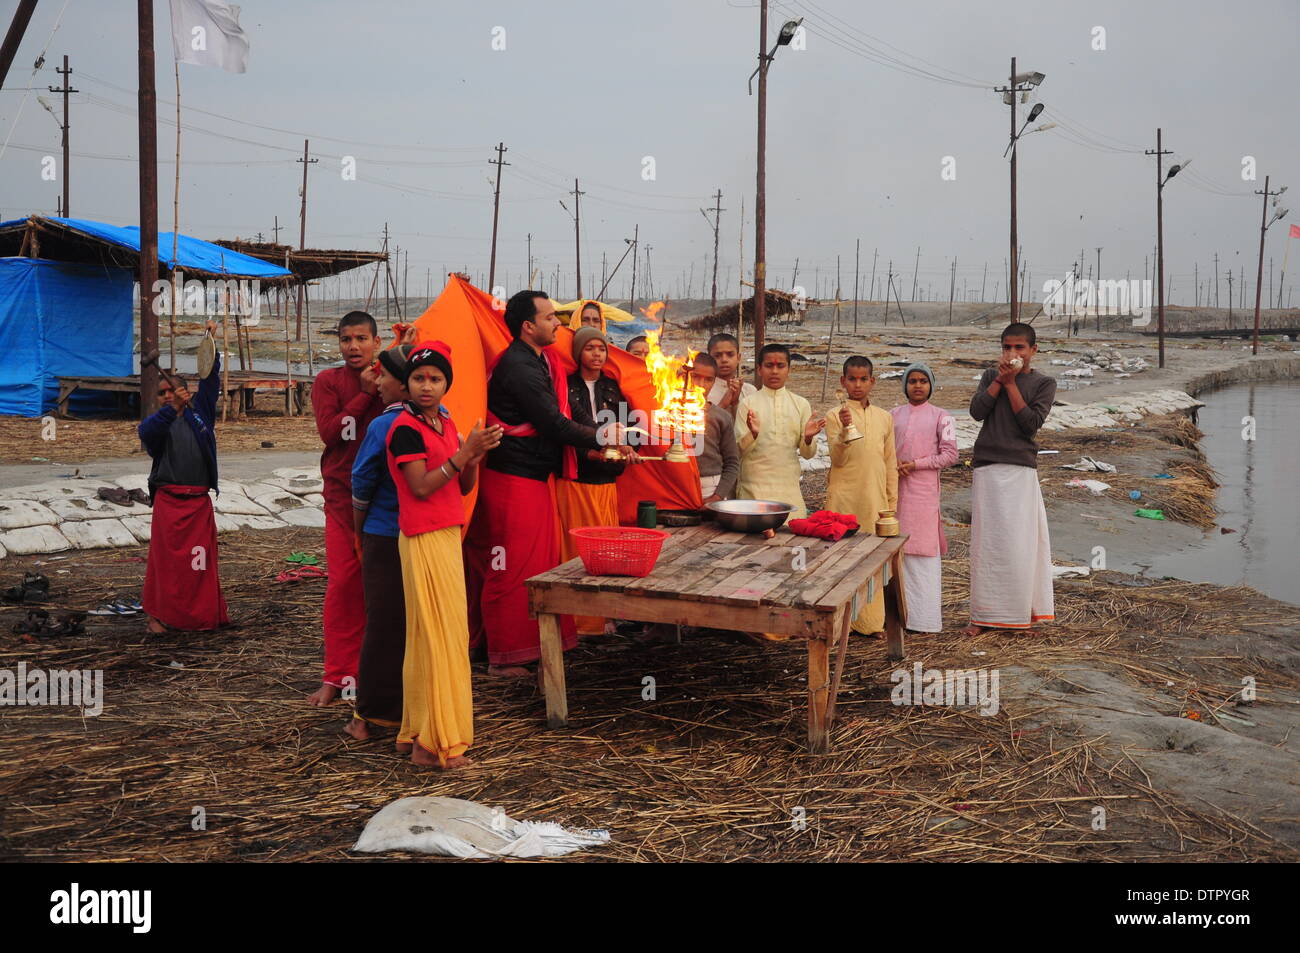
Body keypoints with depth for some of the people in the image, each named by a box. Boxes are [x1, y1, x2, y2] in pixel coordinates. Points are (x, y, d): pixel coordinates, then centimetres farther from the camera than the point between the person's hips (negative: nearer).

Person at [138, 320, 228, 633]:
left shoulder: (199, 412, 12)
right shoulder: (157, 422, 6)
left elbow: (210, 379, 7)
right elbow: (146, 431, -17)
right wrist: (172, 408, -29)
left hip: (199, 501, 2)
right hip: (169, 500, -2)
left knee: (201, 560, 4)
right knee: (166, 559, -1)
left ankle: (203, 614, 13)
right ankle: (159, 614, 8)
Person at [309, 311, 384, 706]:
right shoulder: (328, 381, 4)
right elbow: (329, 431, -10)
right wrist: (366, 393, -12)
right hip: (343, 496, 0)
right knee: (342, 583, 1)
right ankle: (337, 675, 9)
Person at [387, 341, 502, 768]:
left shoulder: (447, 424, 13)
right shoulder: (405, 428, -11)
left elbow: (464, 487, 13)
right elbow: (421, 487, -18)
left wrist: (474, 454, -5)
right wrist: (465, 452, -20)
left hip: (447, 536, 9)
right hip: (423, 539, -9)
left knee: (446, 631, 11)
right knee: (438, 633, -6)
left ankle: (422, 732, 20)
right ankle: (435, 743, 1)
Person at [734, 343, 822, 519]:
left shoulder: (800, 404, 6)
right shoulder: (747, 403, 1)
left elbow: (808, 454, 6)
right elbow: (739, 449, -3)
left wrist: (808, 438, -15)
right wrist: (753, 434, -22)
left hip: (789, 486, 2)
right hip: (754, 487, -2)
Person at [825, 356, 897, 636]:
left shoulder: (884, 418, 10)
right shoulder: (835, 416, -1)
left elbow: (890, 463, 13)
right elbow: (837, 459, -11)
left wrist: (892, 502, 11)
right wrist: (844, 429, -26)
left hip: (875, 500, 3)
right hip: (844, 498, -3)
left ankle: (870, 621, 17)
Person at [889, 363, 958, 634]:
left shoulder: (941, 417, 3)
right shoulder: (894, 415, 14)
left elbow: (950, 454, -3)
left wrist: (916, 464, -11)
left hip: (924, 489, -3)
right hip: (894, 488, 4)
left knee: (922, 550, -4)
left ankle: (923, 616, -1)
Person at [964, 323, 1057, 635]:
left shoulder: (1044, 383, 7)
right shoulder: (991, 376, 14)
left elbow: (1032, 422, -8)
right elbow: (977, 411, -2)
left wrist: (1010, 382, -5)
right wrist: (1000, 378, -5)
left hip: (1021, 469, -1)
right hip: (987, 467, 1)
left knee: (1020, 541, -3)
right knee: (986, 541, -1)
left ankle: (1022, 613, 10)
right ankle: (983, 615, 4)